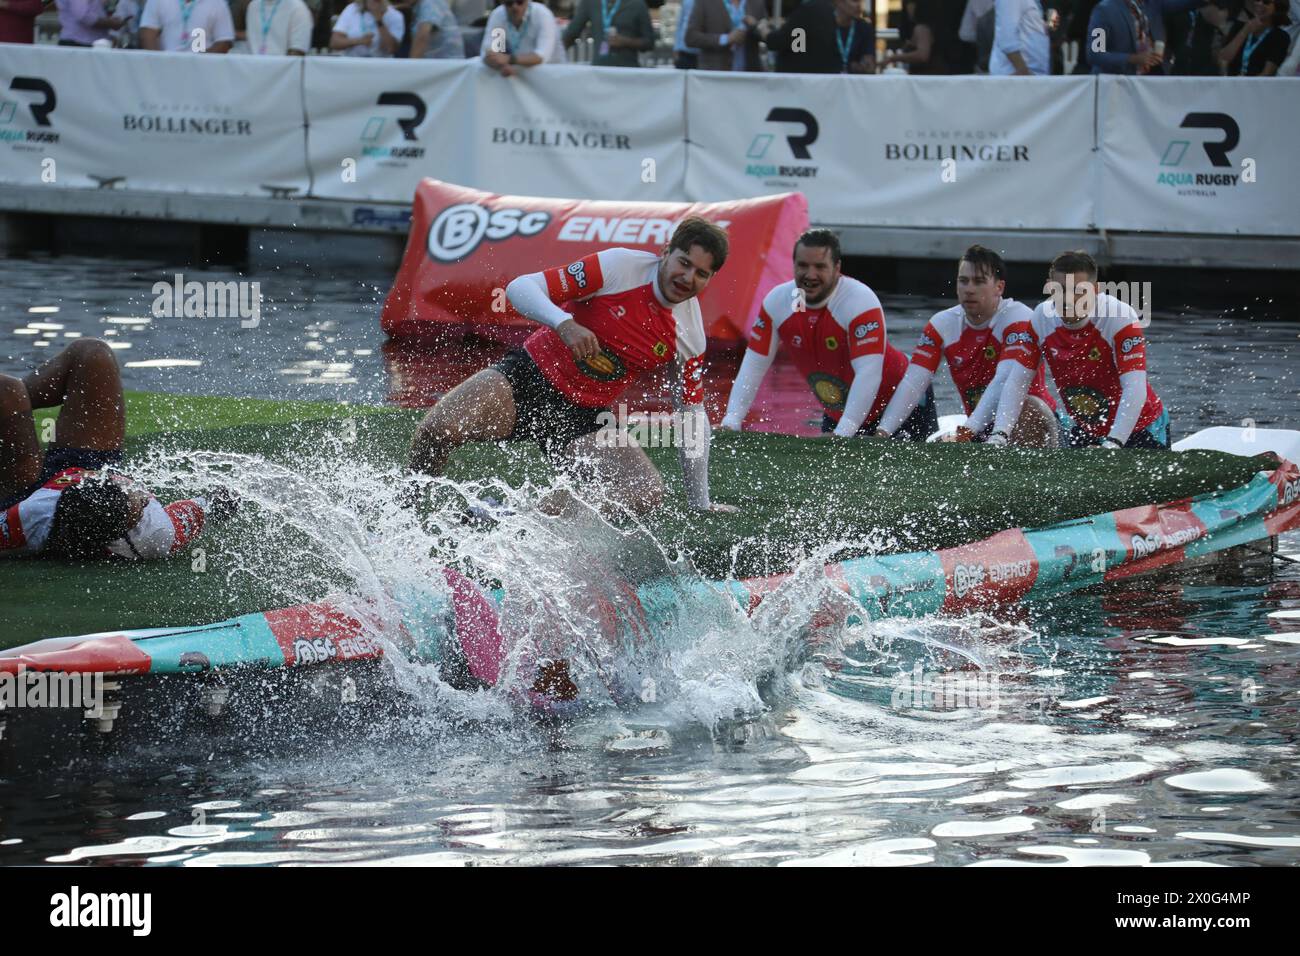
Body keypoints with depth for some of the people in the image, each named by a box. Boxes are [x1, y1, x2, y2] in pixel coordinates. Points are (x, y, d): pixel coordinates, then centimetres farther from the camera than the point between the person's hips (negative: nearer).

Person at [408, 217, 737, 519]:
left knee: (648, 491, -24)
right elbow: (520, 287, -16)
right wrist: (564, 323, -37)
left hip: (582, 419, 4)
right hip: (527, 377, -3)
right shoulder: (619, 266, -14)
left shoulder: (690, 335, -1)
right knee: (438, 430, -30)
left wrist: (701, 505, 11)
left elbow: (692, 417, 11)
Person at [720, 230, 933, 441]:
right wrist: (731, 423, -17)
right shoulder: (776, 302, -11)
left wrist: (842, 434, -42)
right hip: (837, 414, 5)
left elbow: (868, 374, -35)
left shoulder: (860, 302, -27)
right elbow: (753, 366, -7)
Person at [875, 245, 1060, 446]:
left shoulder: (1018, 319, -17)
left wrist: (966, 432, -42)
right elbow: (912, 382, -12)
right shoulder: (942, 324, -2)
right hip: (980, 433, 6)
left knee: (1028, 409, -35)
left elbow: (1004, 382, -31)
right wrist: (882, 433, -28)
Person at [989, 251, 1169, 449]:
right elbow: (1016, 382, -16)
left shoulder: (1120, 318, -27)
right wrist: (999, 435, -31)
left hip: (1140, 429, -4)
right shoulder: (1038, 321, -13)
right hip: (1084, 431, 4)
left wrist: (1113, 443, -45)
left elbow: (1135, 390, -33)